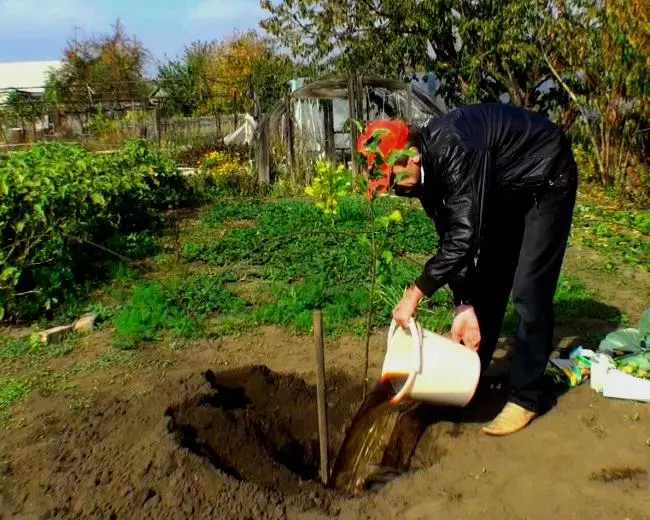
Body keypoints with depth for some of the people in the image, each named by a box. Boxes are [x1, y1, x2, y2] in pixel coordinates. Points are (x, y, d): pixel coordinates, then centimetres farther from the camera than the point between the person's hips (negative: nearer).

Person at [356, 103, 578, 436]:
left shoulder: (453, 149, -37)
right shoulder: (427, 167, -10)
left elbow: (464, 234, -40)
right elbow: (450, 236, -7)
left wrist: (415, 293, -34)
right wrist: (464, 306, -12)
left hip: (546, 181, -8)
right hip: (506, 189, 8)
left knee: (528, 292, -12)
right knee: (485, 280, 8)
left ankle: (528, 395, 3)